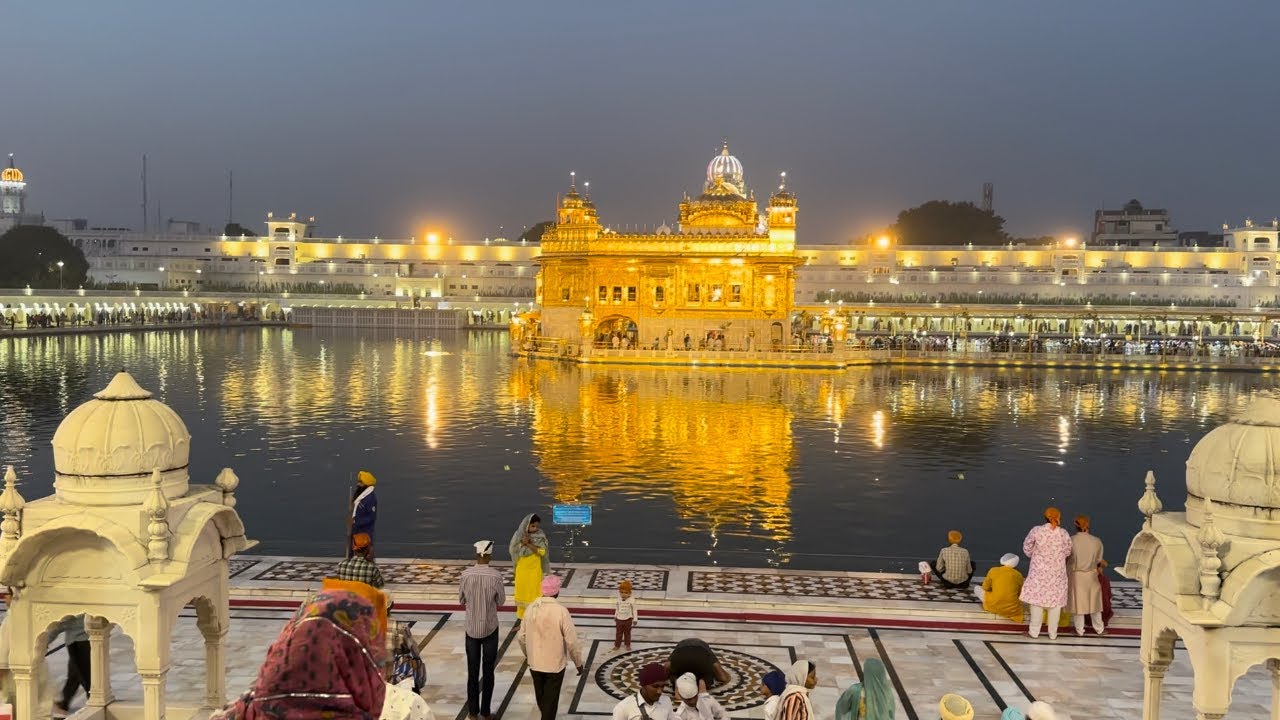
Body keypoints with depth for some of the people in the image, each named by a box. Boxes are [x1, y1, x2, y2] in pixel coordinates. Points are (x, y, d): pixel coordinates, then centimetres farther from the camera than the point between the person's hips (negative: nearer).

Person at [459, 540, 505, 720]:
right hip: (490, 628, -1)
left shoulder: (466, 575, -11)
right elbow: (501, 600, -3)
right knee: (488, 671, 9)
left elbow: (461, 599, 1)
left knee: (472, 671, 12)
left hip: (471, 628, 1)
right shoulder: (495, 576, -16)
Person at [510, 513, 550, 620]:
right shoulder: (519, 535, -4)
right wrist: (523, 543, -19)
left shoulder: (540, 537, -9)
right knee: (521, 591, 10)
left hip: (535, 570, -2)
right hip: (521, 569, 2)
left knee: (534, 592, 1)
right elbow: (513, 550, -4)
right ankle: (521, 615, 24)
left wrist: (528, 544, -24)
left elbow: (542, 551, -18)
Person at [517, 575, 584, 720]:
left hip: (534, 663, 5)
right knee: (550, 701, 10)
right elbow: (571, 641, -18)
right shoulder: (561, 611, -21)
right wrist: (578, 664, -5)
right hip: (555, 664, -5)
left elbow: (521, 636, 3)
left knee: (540, 697, 25)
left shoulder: (531, 608, -6)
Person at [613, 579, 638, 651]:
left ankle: (627, 645, 31)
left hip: (628, 620, -2)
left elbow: (634, 610, -8)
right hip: (619, 619, 2)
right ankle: (617, 645, 25)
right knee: (618, 632, 12)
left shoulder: (631, 600, -18)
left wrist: (635, 619, -5)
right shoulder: (618, 600, -9)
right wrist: (615, 616, 18)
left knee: (627, 633, 14)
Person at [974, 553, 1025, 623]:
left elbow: (985, 588, 10)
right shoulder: (1018, 575, 5)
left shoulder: (993, 570, 1)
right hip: (1012, 610, 1)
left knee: (977, 589, 21)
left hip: (993, 606, -1)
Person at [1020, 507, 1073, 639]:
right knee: (1055, 600, 9)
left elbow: (1027, 548, -1)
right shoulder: (1063, 533, -8)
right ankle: (1053, 633, 16)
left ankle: (1034, 631, 11)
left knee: (1037, 599, 7)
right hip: (1057, 572, 1)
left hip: (1039, 571, -1)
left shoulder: (1036, 530, -11)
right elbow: (1067, 552, 5)